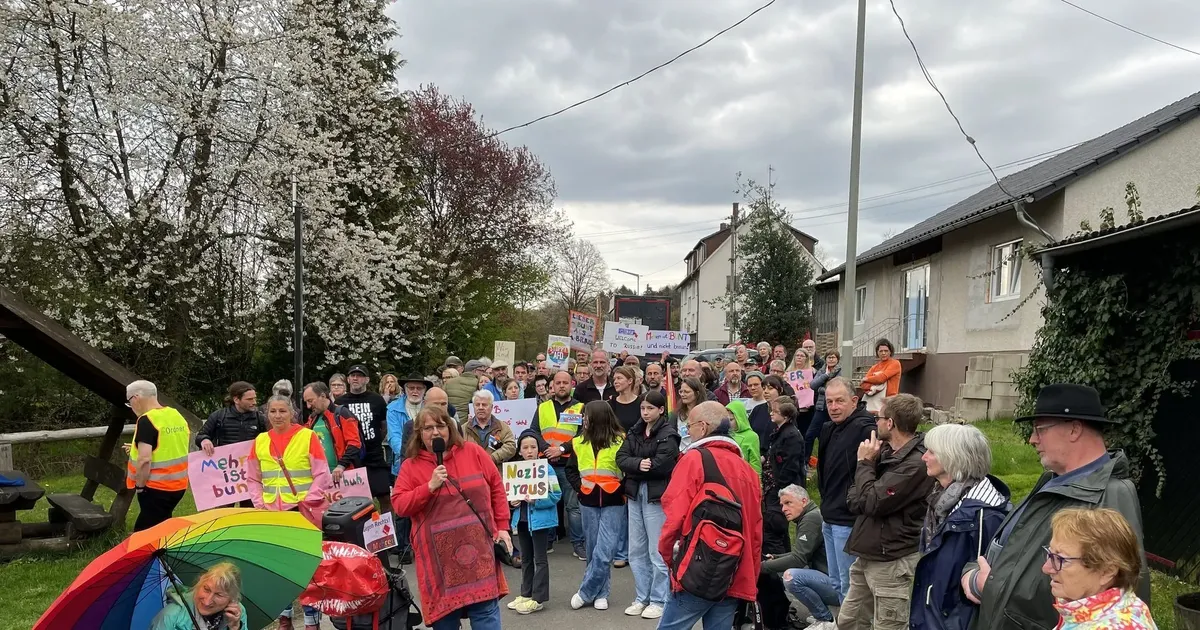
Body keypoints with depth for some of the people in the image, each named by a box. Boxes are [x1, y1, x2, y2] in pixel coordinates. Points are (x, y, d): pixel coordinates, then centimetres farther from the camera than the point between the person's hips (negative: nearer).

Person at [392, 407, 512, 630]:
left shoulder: (472, 452, 2)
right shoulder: (411, 465, 0)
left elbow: (496, 487, 6)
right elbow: (399, 505, -5)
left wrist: (502, 527, 2)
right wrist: (430, 486, -17)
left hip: (478, 549, 1)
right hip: (439, 555, 0)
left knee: (486, 612, 3)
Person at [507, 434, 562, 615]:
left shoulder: (546, 469, -12)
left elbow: (556, 495, -15)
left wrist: (536, 501, -25)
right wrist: (512, 502, -7)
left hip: (540, 519, -6)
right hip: (521, 519, 6)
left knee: (539, 559, 2)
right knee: (526, 559, 18)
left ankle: (538, 598, 10)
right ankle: (526, 594, 30)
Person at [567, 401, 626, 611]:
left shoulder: (620, 441, -9)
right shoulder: (579, 442, 5)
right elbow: (571, 469, 16)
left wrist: (622, 491, -10)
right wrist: (580, 487, 3)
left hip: (613, 503, -4)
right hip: (588, 503, 4)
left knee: (604, 552, -7)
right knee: (593, 550, 10)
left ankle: (585, 593, 7)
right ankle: (600, 593, 22)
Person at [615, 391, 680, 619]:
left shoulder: (668, 434, -9)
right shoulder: (635, 431, 10)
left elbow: (661, 465, -20)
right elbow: (621, 458, -1)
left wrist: (634, 467, -8)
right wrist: (639, 464, -20)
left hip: (657, 495, -7)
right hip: (635, 493, 7)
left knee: (657, 551, 2)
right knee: (636, 551, 13)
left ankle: (659, 601, 15)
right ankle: (641, 598, 25)